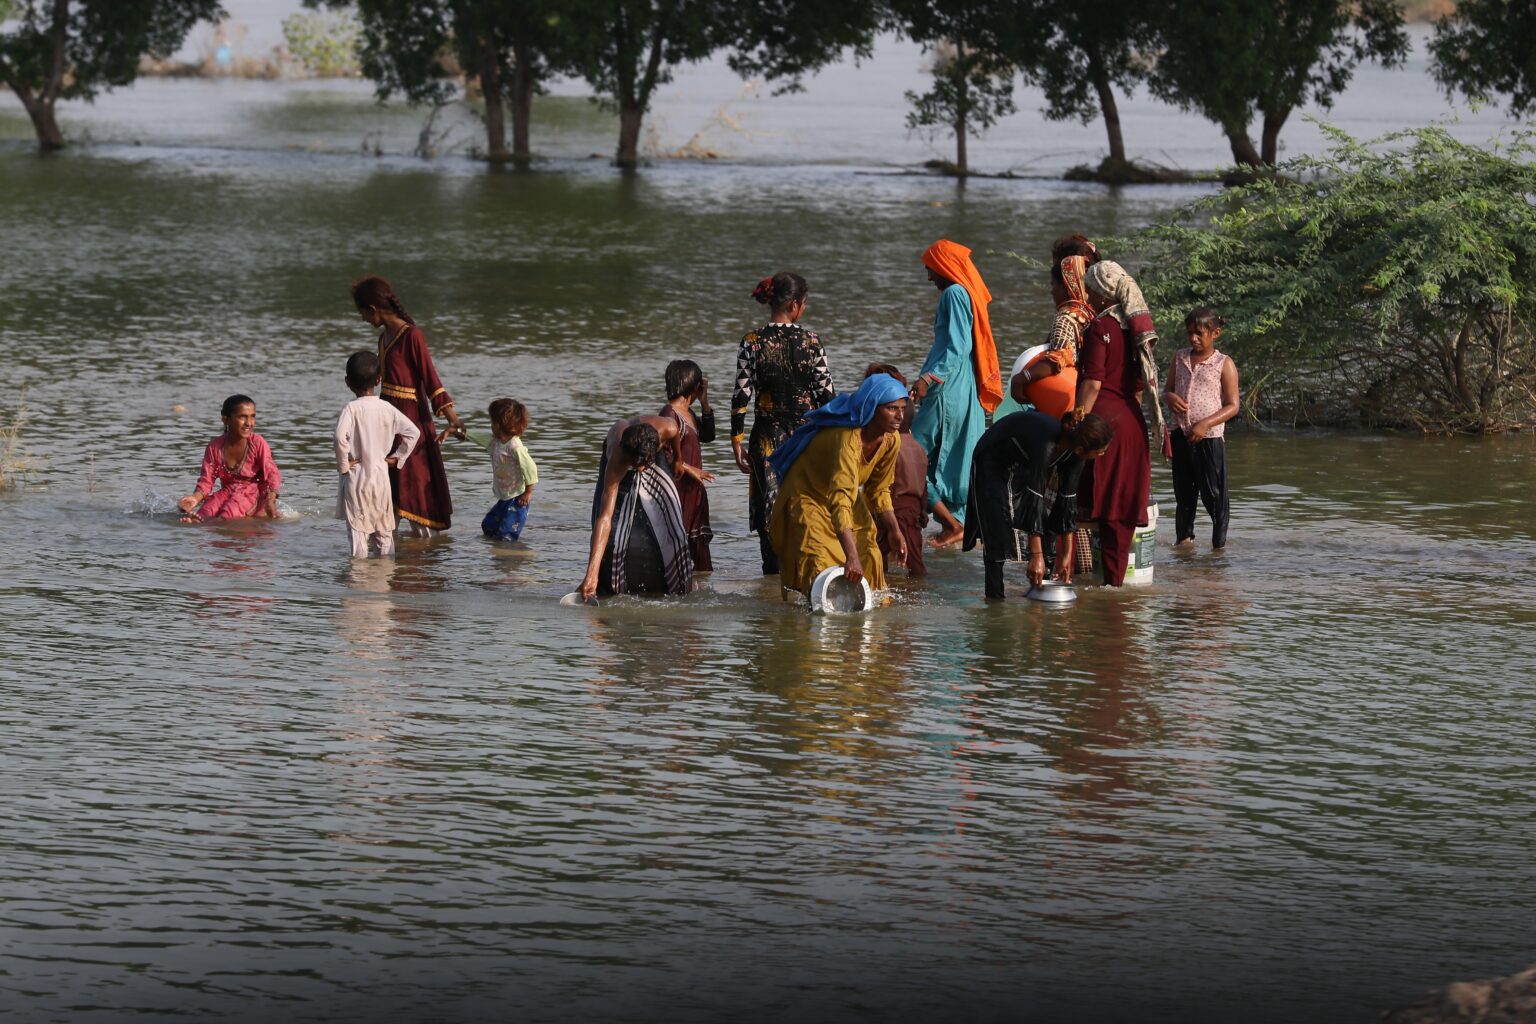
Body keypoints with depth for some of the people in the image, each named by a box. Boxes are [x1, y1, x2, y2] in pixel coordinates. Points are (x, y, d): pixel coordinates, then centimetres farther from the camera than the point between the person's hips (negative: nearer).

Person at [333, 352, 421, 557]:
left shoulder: (352, 408, -12)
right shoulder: (387, 408, 1)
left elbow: (341, 436, -27)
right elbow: (413, 432, 2)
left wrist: (343, 464, -14)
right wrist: (397, 457, 10)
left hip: (356, 476, -4)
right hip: (381, 474, 4)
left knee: (357, 528, -3)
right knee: (384, 529, 13)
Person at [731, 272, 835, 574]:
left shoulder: (752, 342, -7)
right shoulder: (810, 340, -7)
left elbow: (741, 395, -7)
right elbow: (826, 392, -4)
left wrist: (737, 440, 0)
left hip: (767, 435, 0)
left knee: (769, 505, 5)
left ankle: (774, 571, 5)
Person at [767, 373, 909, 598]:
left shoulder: (891, 440, -13)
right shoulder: (849, 437, -38)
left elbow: (879, 491, 6)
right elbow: (840, 500, -46)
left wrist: (895, 532, 0)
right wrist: (851, 556, -53)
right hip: (808, 498, -7)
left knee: (869, 561, 0)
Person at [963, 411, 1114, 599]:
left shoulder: (1075, 454, -21)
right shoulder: (1046, 444, -42)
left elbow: (1068, 499, -14)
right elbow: (1034, 498, -40)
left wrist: (1066, 555, -11)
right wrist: (1037, 556, -39)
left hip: (1025, 462, 7)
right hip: (993, 459, -7)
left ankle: (1039, 586, 2)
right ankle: (994, 596, -13)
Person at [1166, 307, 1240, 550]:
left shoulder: (1224, 364, -5)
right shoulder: (1180, 358, 9)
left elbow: (1232, 406, -6)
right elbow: (1167, 390, 18)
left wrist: (1205, 424, -18)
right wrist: (1170, 398, -7)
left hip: (1209, 437, -5)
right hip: (1181, 435, 5)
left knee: (1215, 493, -1)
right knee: (1183, 492, 14)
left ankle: (1219, 543, 7)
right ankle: (1184, 536, 27)